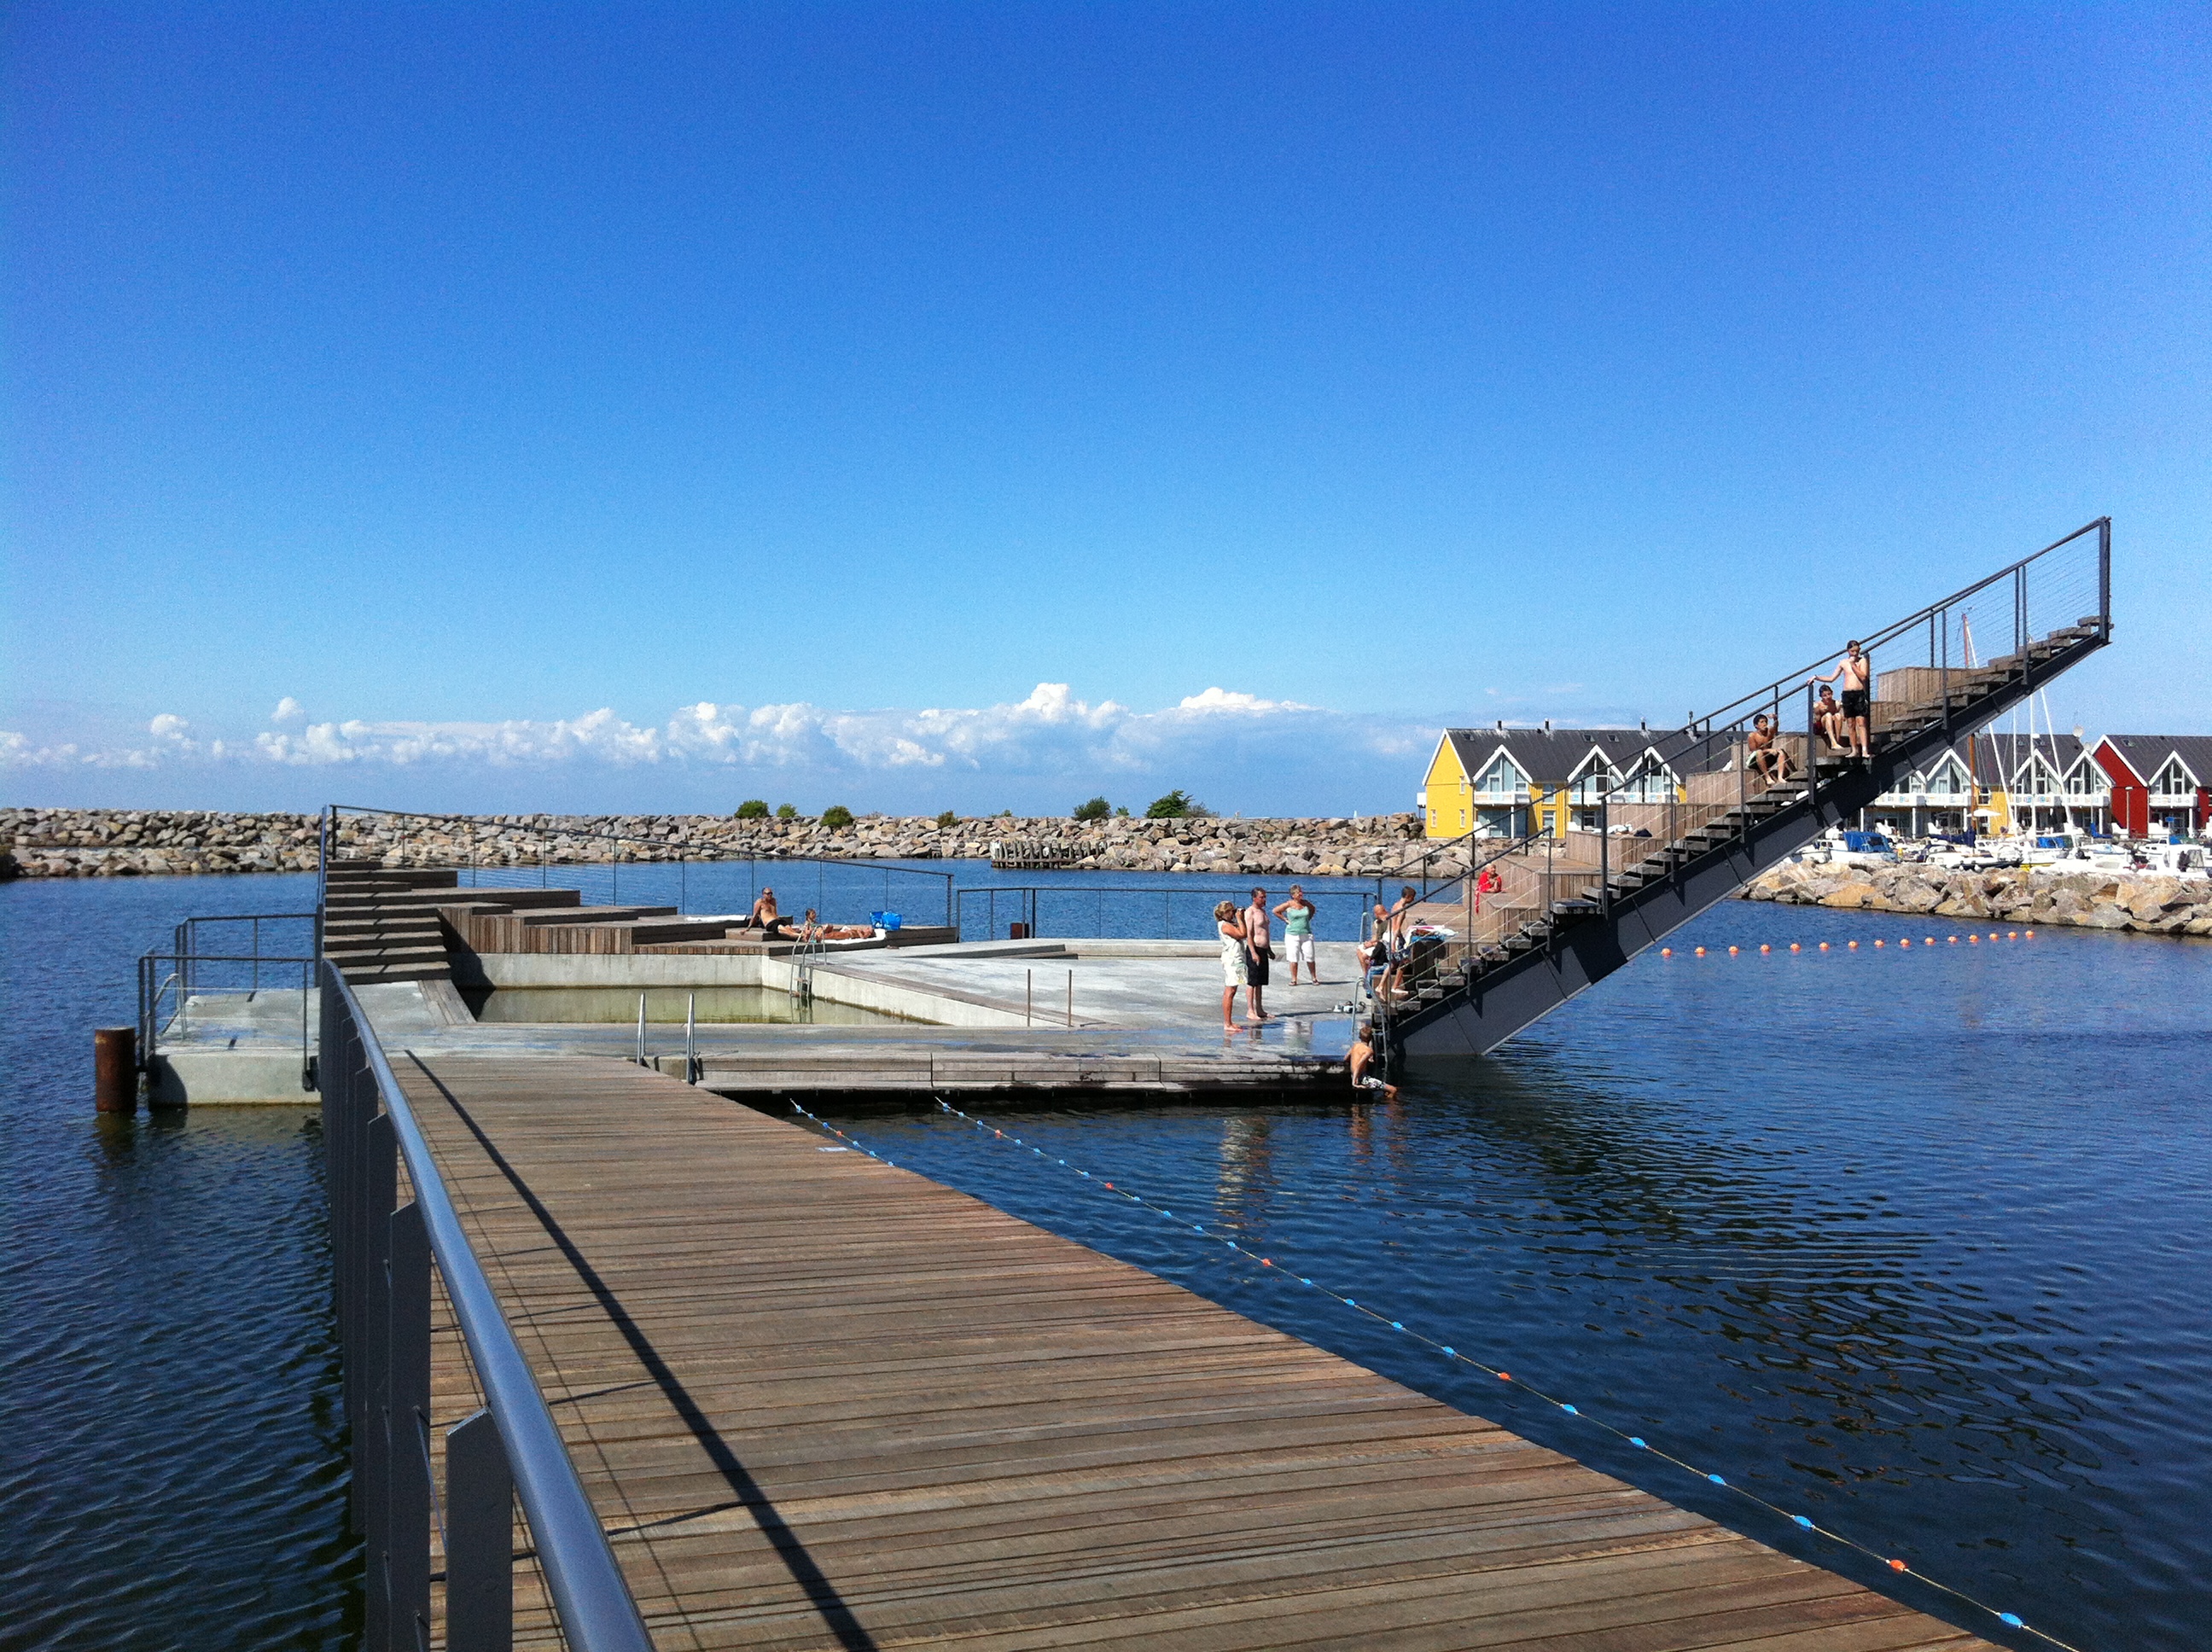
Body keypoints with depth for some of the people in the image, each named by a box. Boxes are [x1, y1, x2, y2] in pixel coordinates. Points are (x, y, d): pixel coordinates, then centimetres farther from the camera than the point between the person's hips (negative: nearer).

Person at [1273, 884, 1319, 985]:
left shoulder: (1306, 903, 3)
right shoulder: (1289, 904, -7)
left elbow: (1312, 909, 24)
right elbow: (1275, 911, 1)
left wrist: (1308, 919, 12)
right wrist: (1285, 919, -1)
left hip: (1306, 934, 2)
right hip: (1292, 935, -2)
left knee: (1310, 958, 0)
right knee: (1293, 959, 0)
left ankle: (1314, 979, 8)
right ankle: (1294, 980, 9)